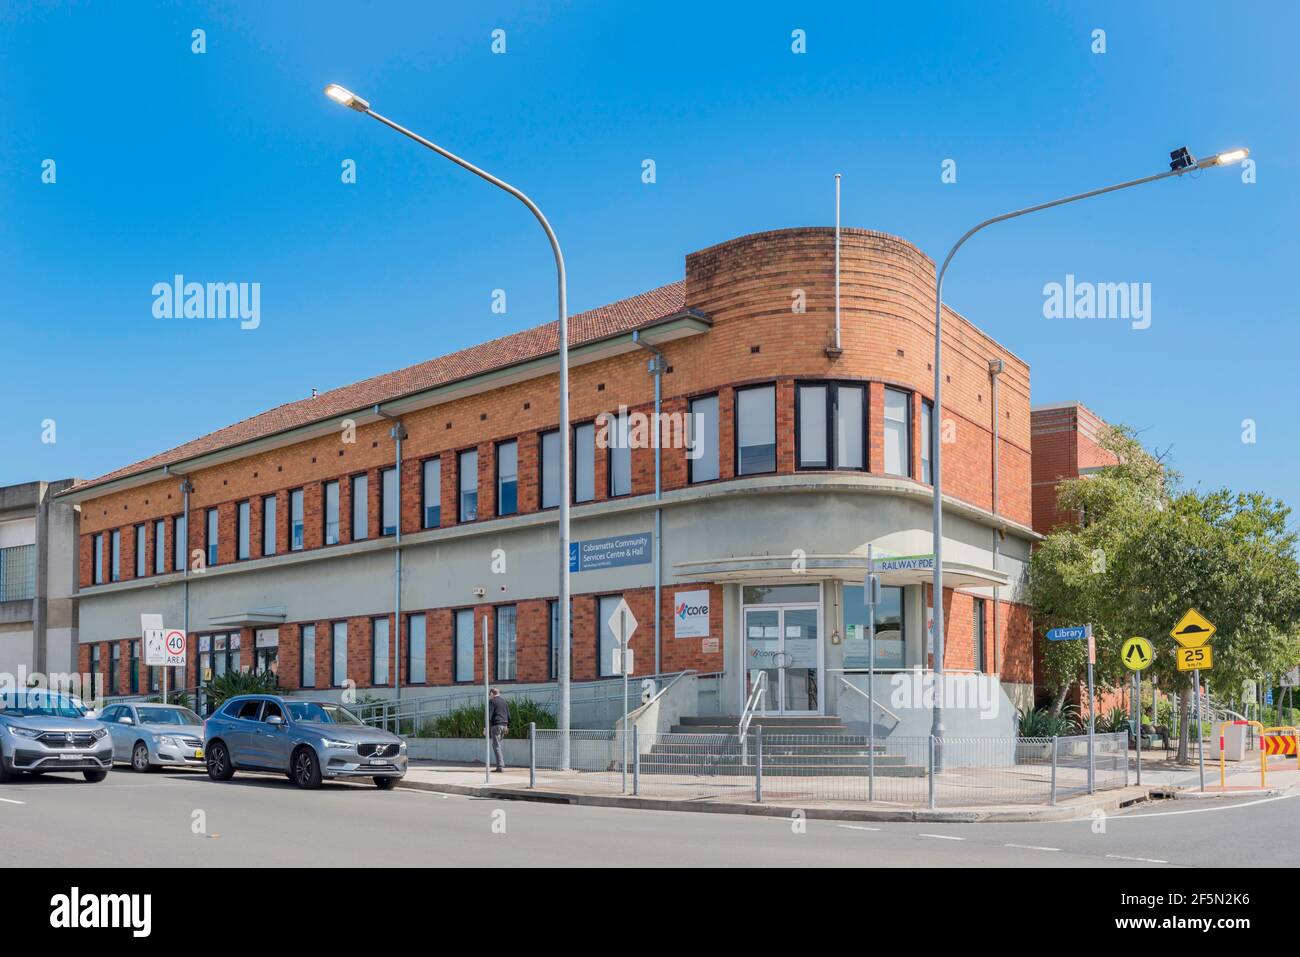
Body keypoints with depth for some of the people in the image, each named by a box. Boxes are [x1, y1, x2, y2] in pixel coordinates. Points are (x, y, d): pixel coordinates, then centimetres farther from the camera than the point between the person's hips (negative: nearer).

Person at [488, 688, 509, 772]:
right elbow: (508, 715, 18)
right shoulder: (504, 701, 17)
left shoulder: (492, 701, -5)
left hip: (496, 725, -7)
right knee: (496, 744, 19)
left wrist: (487, 728, -13)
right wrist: (507, 726, 25)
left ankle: (500, 766, -13)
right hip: (504, 725, 7)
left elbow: (489, 715, -14)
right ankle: (501, 763, 14)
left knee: (496, 746, -6)